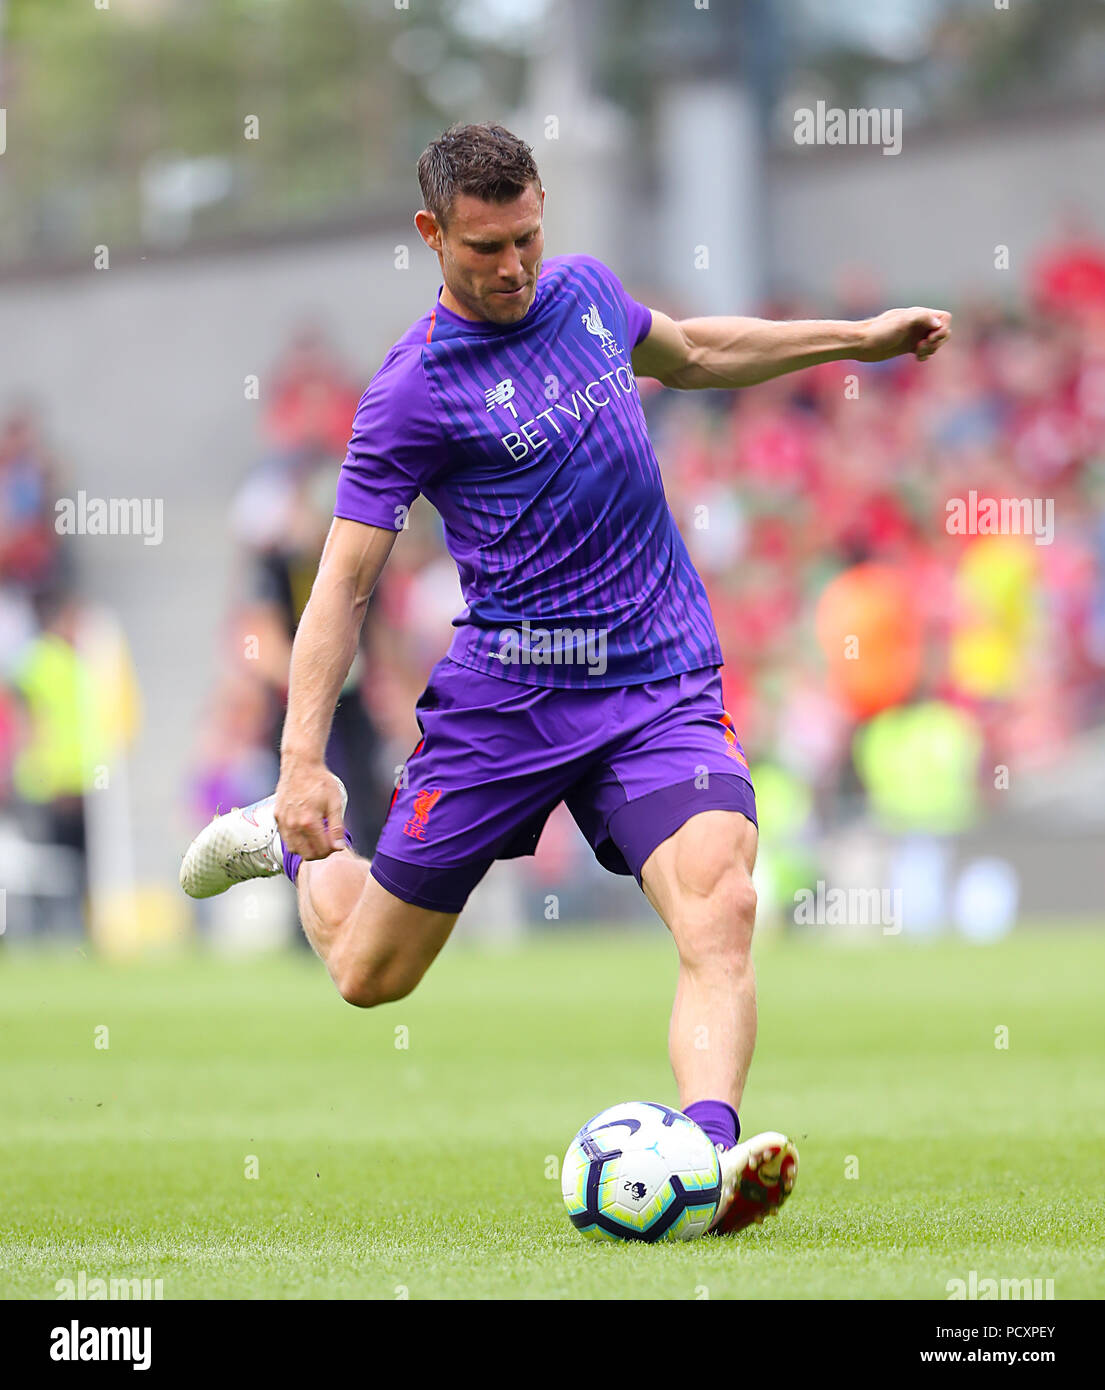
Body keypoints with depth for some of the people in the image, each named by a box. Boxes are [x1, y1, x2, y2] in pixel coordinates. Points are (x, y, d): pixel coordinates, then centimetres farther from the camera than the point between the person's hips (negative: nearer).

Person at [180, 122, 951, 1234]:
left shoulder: (584, 290, 6)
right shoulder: (414, 391, -12)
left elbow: (687, 353, 29)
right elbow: (344, 578, -12)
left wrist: (855, 338, 28)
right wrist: (302, 757, -23)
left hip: (662, 682, 3)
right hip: (505, 691, -3)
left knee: (721, 907, -25)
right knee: (369, 974, 8)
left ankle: (709, 1148, -40)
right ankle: (295, 843, 40)